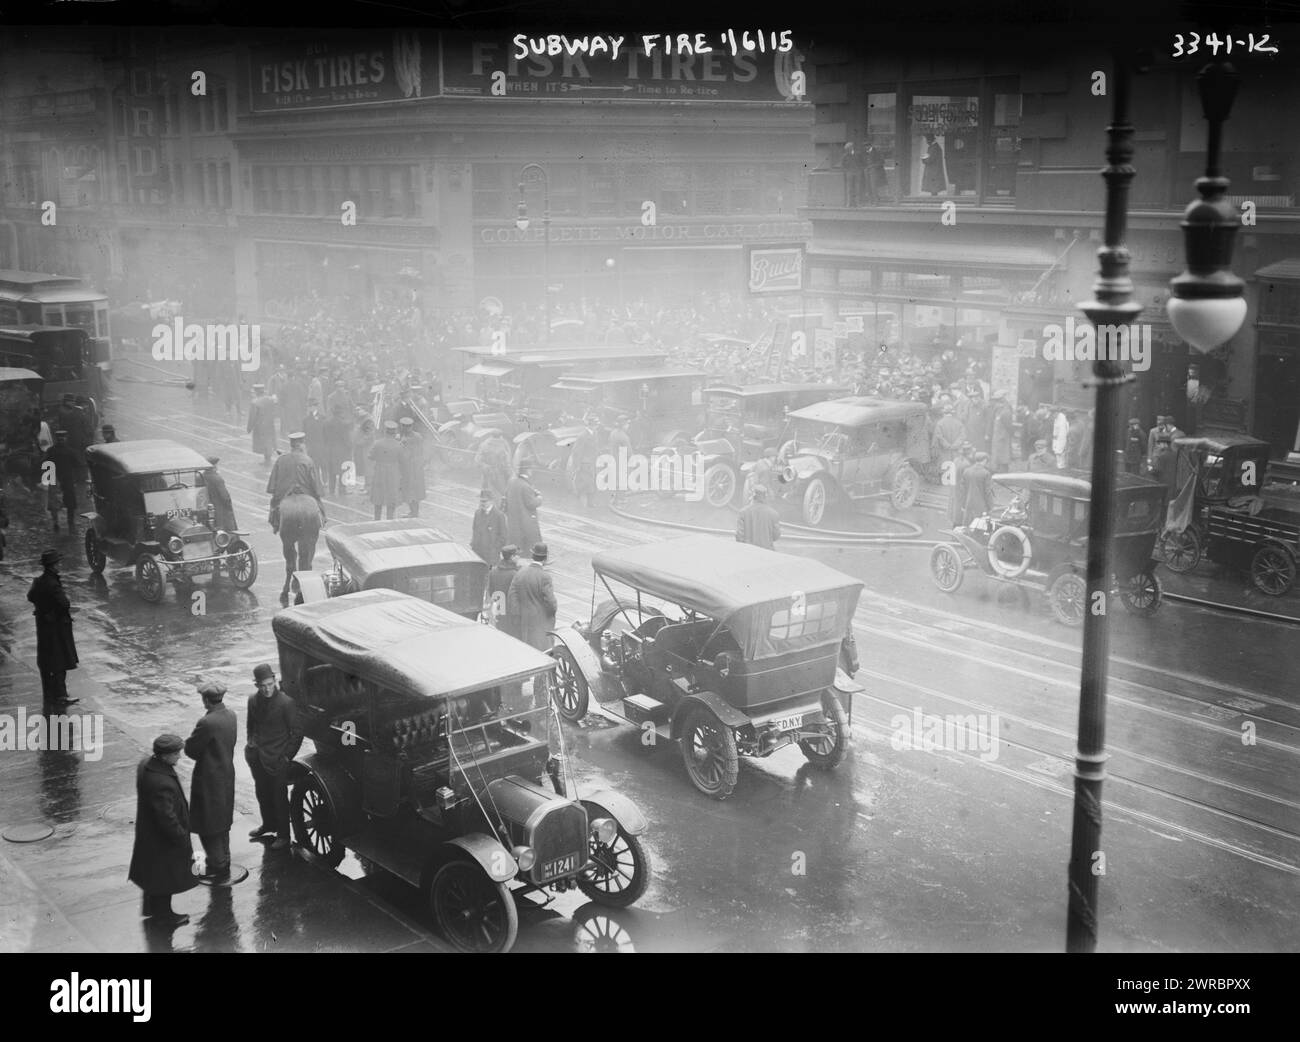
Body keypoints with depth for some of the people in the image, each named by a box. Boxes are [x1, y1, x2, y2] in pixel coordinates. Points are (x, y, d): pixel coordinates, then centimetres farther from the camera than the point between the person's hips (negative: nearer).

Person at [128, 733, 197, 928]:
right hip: (162, 841, -9)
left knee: (155, 874, 29)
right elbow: (168, 819, -32)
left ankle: (151, 908, 50)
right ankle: (163, 916, 35)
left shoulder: (146, 764, -8)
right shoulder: (162, 784, -39)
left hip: (148, 831, 9)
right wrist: (185, 844, -18)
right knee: (165, 878, 14)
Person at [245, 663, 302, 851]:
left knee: (279, 798, 4)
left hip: (277, 760, -6)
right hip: (258, 758, 6)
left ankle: (283, 835, 16)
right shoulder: (253, 701, 1)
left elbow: (297, 732, -11)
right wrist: (251, 744, 9)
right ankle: (269, 824, 41)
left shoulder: (286, 703, -17)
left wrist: (287, 756, -11)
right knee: (262, 793, 20)